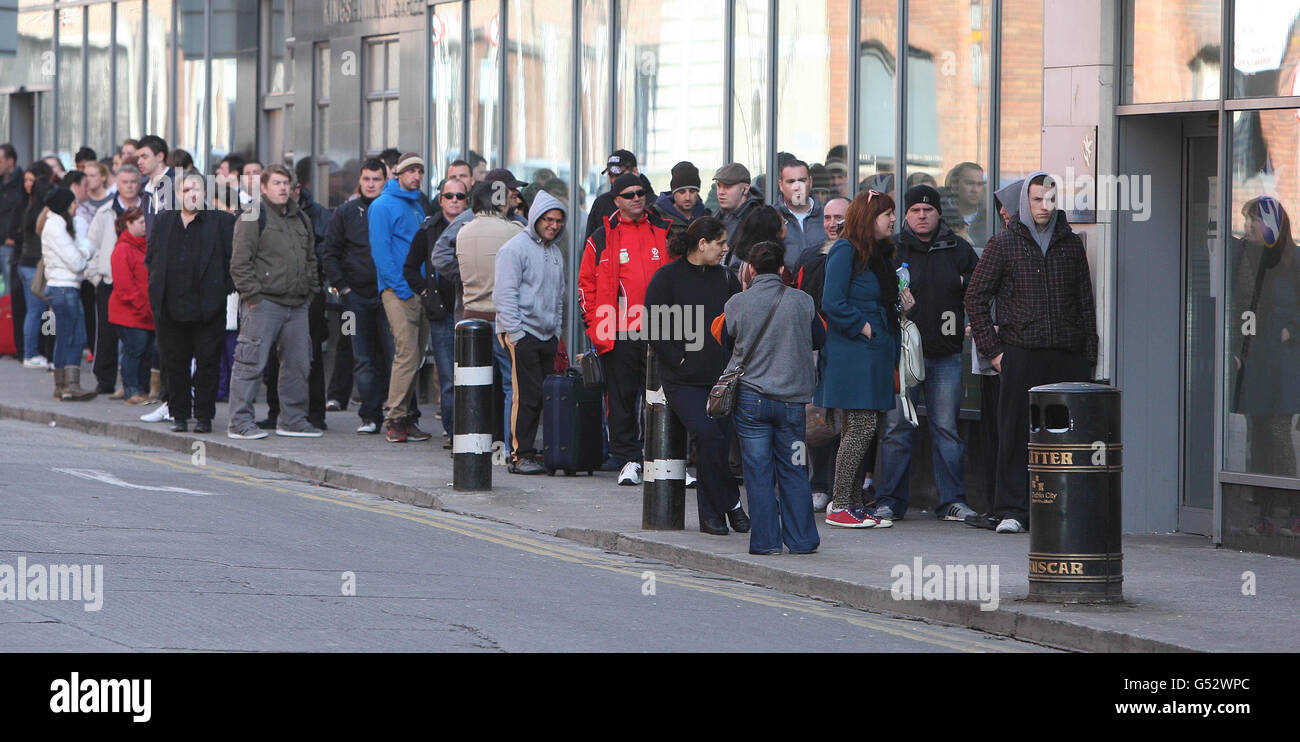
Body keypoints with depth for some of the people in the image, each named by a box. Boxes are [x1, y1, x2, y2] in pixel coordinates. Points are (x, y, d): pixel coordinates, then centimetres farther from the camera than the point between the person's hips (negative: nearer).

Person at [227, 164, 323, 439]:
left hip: (297, 304, 7)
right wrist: (252, 294, -14)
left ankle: (293, 419, 17)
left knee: (298, 364, 9)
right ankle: (240, 422, -5)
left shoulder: (301, 219, 19)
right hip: (265, 303, -7)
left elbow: (311, 260, 26)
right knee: (251, 364, -8)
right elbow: (240, 261, -9)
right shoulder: (253, 217, -3)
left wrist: (311, 291, 15)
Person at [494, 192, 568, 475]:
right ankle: (521, 454, -7)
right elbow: (505, 294, -11)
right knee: (527, 395, -11)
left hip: (548, 335, 7)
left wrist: (557, 330, 18)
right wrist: (514, 332, -15)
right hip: (522, 334, -7)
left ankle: (527, 449, 10)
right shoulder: (515, 248, -7)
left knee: (541, 396, 4)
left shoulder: (555, 252, 17)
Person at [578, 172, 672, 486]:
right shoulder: (601, 239, 5)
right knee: (622, 397, 2)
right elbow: (586, 283, 7)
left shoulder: (664, 232, 10)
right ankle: (627, 459, 8)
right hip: (618, 334, -1)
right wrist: (595, 325, -2)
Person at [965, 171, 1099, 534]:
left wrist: (1089, 354, 7)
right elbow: (975, 298, 6)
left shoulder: (1071, 244, 14)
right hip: (1021, 354, -2)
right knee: (1016, 435, -3)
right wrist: (993, 349, -1)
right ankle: (1012, 512, 0)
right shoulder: (1004, 244, 5)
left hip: (1068, 356, 3)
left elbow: (1085, 301, 16)